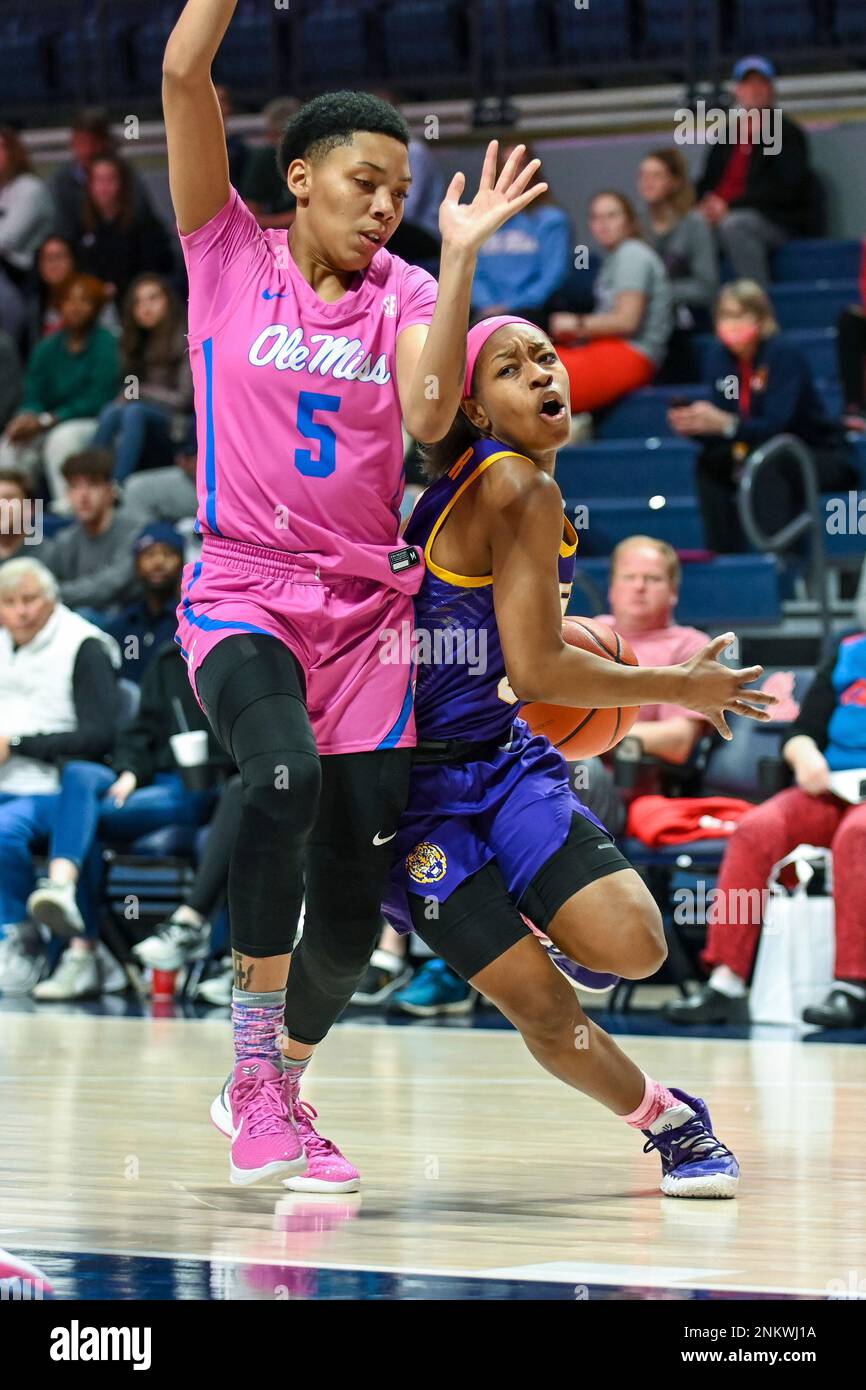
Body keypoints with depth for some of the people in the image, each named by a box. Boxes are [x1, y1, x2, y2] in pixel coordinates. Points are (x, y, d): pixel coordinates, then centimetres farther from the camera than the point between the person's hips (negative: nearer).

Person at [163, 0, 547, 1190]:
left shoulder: (404, 292, 8)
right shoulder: (230, 253, 3)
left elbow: (430, 412, -12)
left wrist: (461, 257, -15)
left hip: (368, 608, 3)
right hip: (242, 593, -3)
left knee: (353, 905, 0)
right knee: (285, 776, -34)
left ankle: (281, 1091, 27)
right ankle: (255, 1066, -23)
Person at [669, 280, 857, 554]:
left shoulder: (784, 355, -22)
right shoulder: (718, 359, -4)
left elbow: (777, 426, -32)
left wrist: (726, 424, -47)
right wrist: (694, 426, -29)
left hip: (824, 458, -7)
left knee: (767, 464, -33)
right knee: (710, 461, -13)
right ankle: (723, 555, -12)